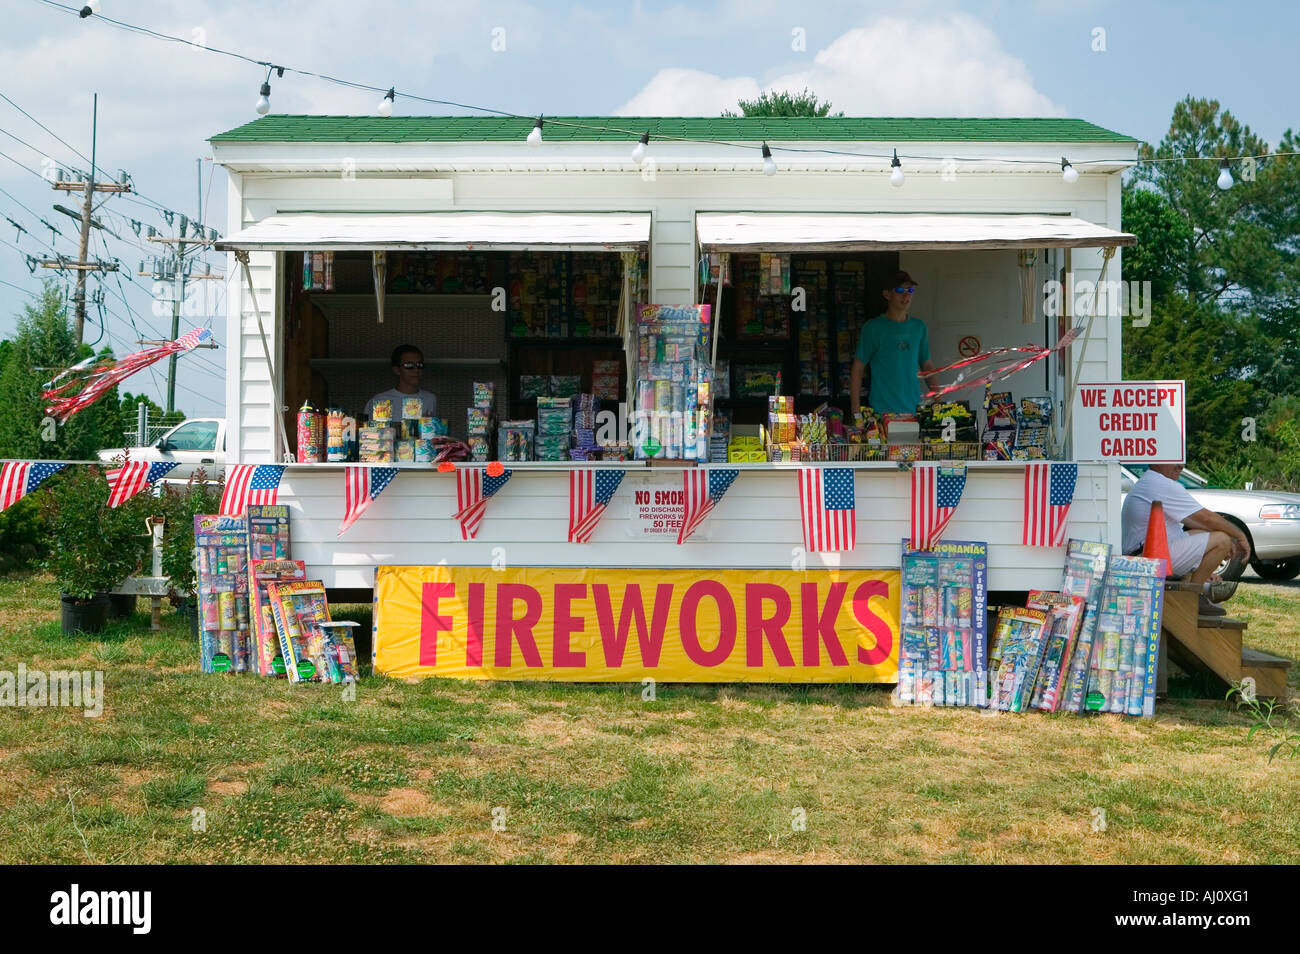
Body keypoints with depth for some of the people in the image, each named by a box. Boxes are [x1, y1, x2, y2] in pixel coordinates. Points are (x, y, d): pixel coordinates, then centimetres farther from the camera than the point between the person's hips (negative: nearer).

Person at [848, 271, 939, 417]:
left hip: (914, 410, 4)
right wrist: (856, 411, -8)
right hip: (882, 410, -4)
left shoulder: (919, 327, 11)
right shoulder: (872, 328, -3)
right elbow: (857, 369, -2)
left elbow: (927, 365, 18)